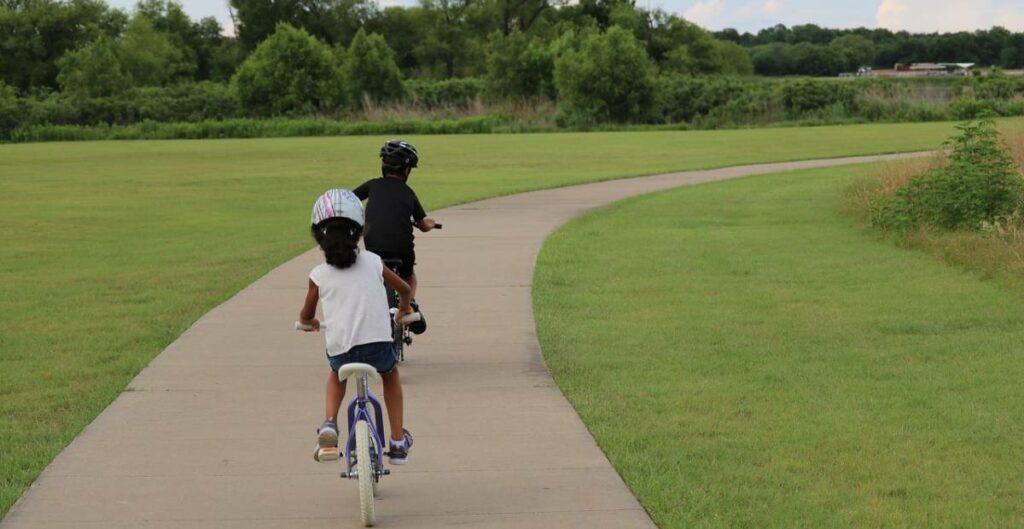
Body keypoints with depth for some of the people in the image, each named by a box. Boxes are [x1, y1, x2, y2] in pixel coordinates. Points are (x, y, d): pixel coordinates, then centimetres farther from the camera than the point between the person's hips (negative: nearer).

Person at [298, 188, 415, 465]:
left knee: (337, 373, 36)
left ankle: (329, 424, 13)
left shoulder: (319, 275, 5)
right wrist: (403, 309, 44)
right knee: (390, 372, 34)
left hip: (340, 349, 0)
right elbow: (404, 288, 22)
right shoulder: (373, 262, 8)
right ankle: (398, 442, 29)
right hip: (378, 345, 0)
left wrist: (310, 323, 40)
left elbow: (306, 315, 16)